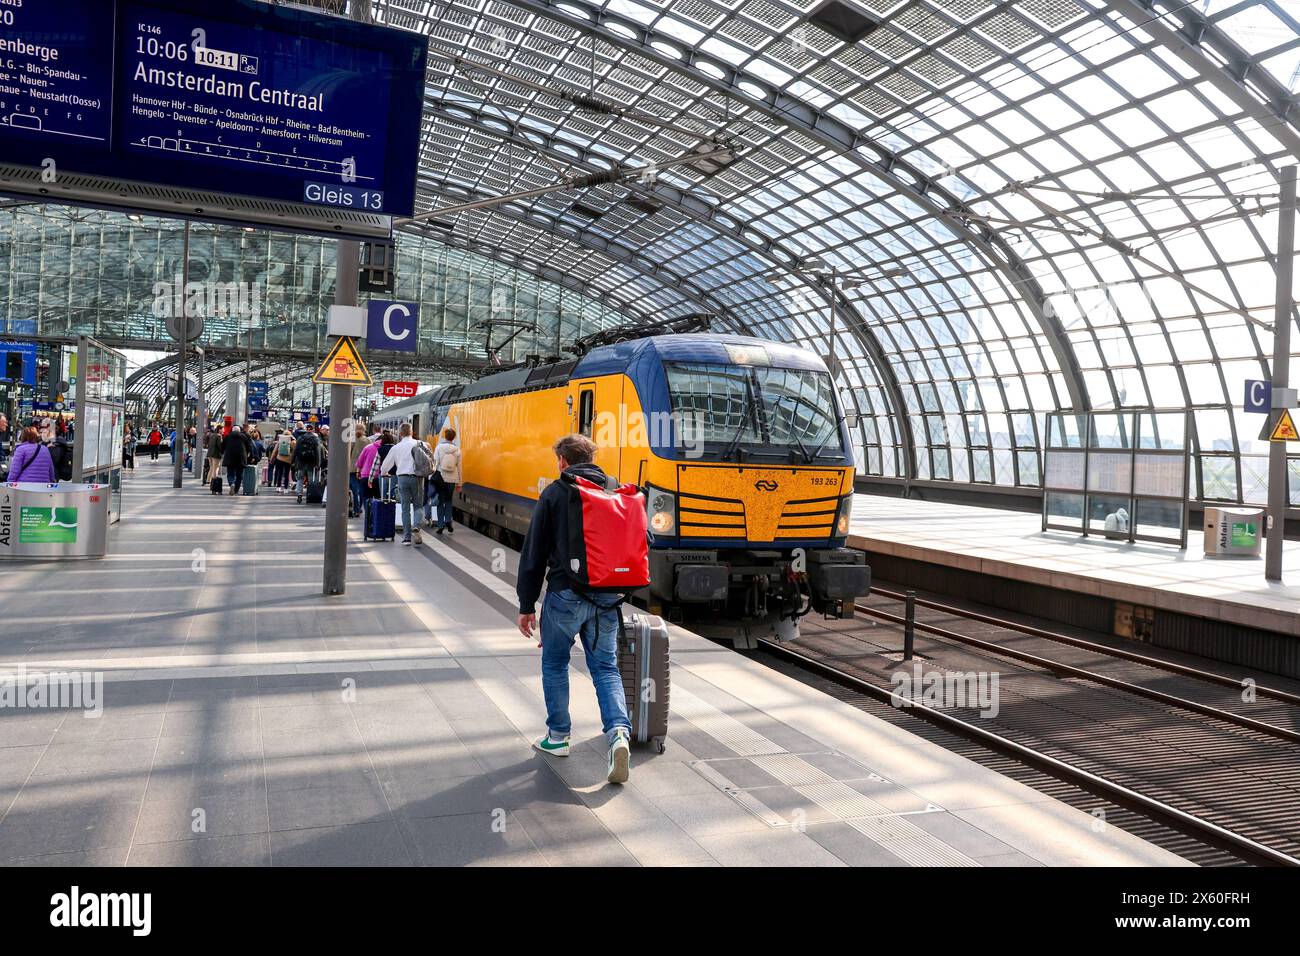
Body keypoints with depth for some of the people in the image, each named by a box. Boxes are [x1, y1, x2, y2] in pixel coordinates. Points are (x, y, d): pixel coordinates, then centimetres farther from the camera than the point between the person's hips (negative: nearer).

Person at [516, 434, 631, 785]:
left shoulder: (555, 493, -5)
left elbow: (534, 552, -5)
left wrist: (526, 605, 1)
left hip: (565, 595, -3)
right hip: (607, 597, 4)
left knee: (555, 665, 16)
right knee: (606, 668, 11)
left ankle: (558, 736, 26)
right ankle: (619, 732, -8)